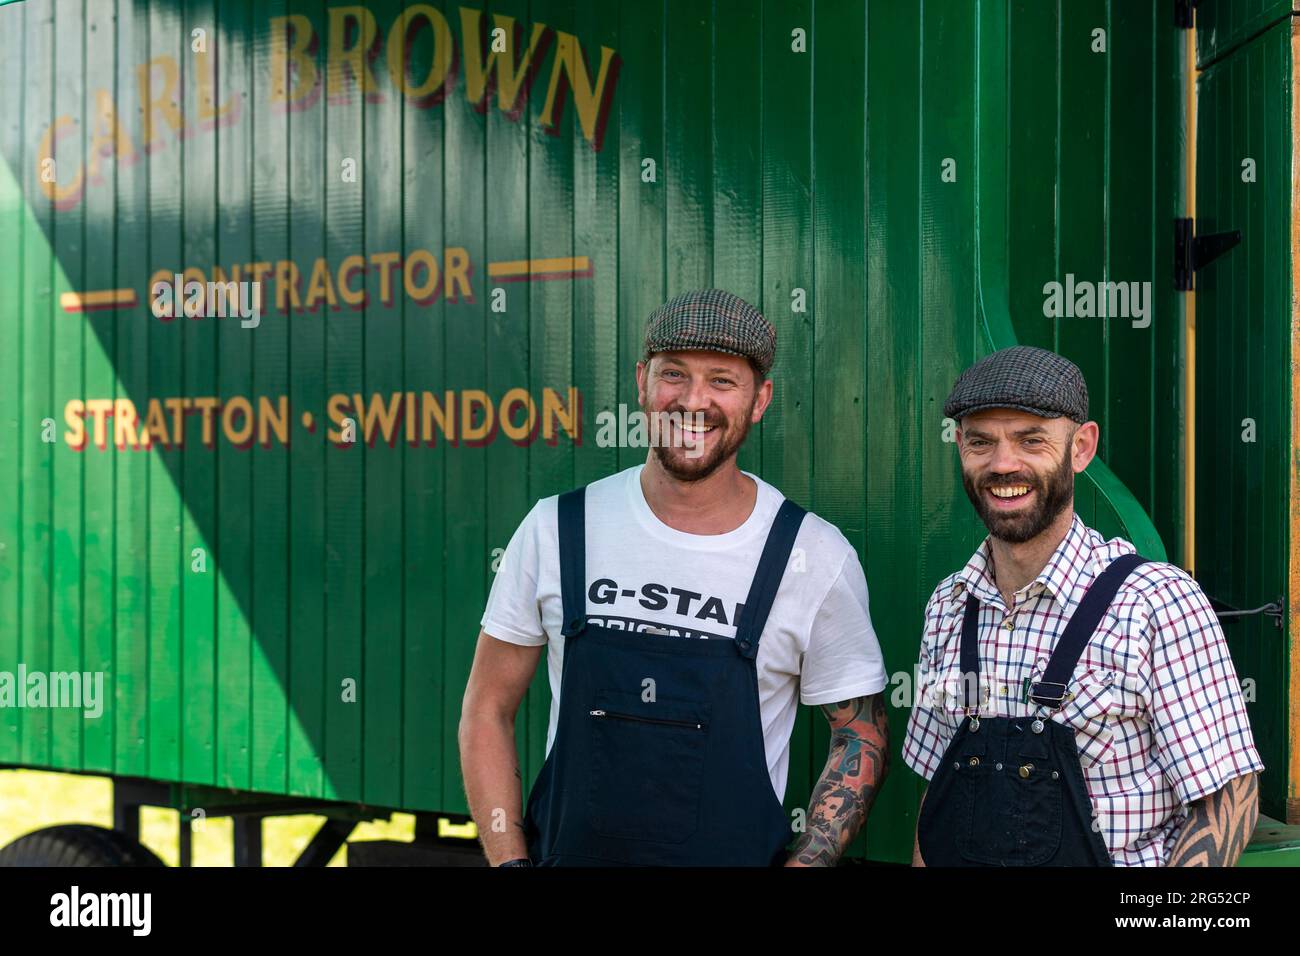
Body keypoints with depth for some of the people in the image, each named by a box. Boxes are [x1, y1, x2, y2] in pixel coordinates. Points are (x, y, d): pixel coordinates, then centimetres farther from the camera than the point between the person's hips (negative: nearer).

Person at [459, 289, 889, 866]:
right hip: (567, 852, 1)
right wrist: (510, 862, -8)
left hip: (736, 857, -1)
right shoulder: (555, 530, -5)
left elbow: (861, 736, -1)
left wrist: (803, 865, -13)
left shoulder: (817, 556, -8)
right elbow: (488, 711, 1)